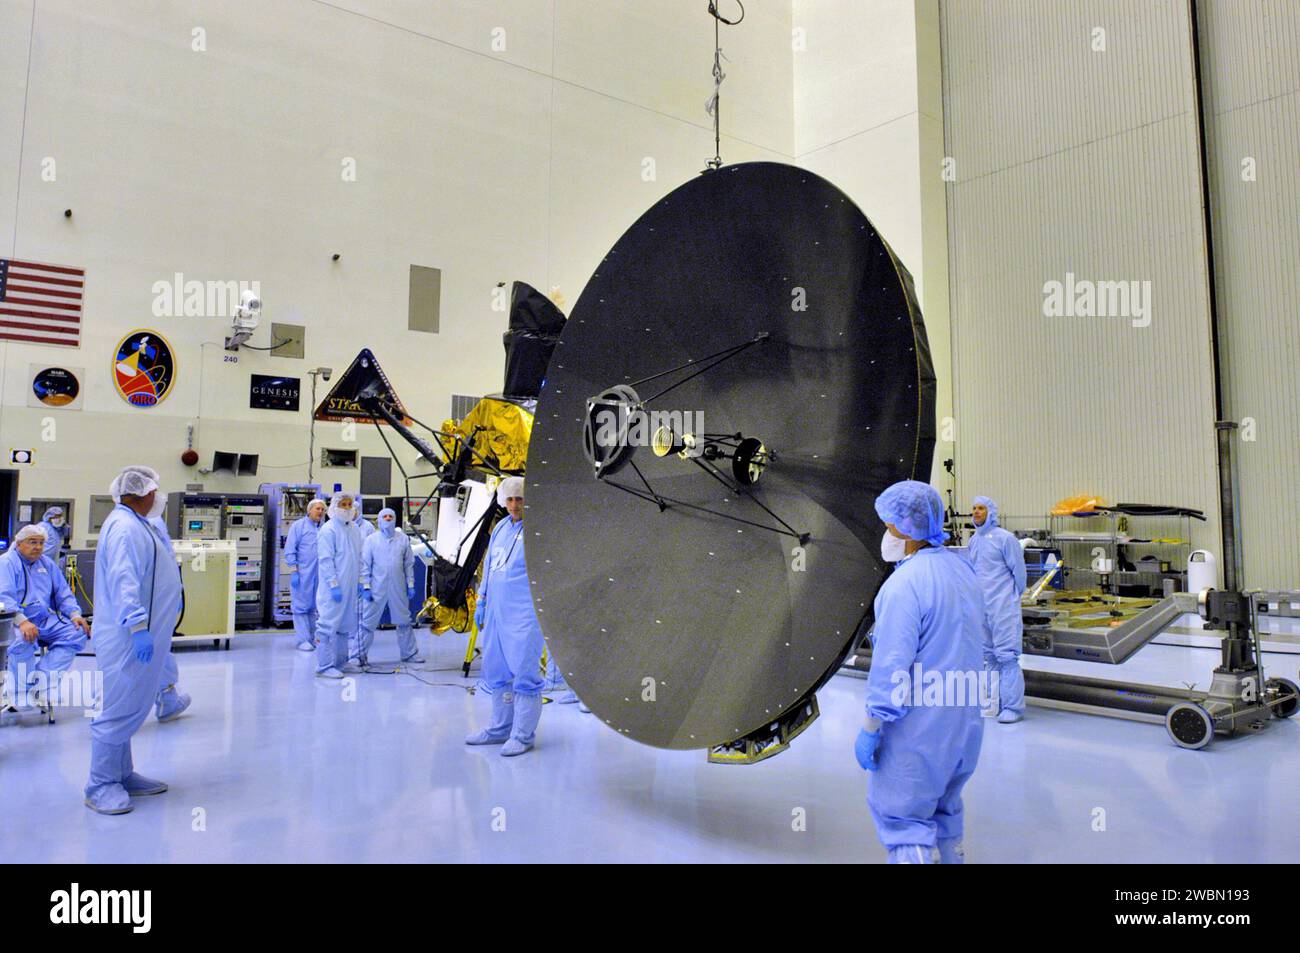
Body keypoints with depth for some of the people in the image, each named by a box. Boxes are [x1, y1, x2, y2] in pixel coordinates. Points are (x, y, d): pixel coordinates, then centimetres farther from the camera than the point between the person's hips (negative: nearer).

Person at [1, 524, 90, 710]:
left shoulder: (47, 564, 18)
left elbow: (63, 593, 18)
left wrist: (75, 614, -2)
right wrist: (22, 621, -33)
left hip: (46, 620, 6)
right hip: (16, 621, -6)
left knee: (77, 633, -19)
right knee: (23, 640, -38)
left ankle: (41, 682, -25)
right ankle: (21, 694, -24)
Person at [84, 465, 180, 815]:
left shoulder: (138, 525, 17)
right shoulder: (124, 527, -16)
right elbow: (123, 580, -25)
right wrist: (138, 625, -30)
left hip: (143, 635, 11)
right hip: (130, 638, -11)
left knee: (128, 708, 16)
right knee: (121, 709, -5)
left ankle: (121, 777, 26)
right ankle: (101, 786, 4)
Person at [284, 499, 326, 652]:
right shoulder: (298, 526, -1)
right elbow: (290, 551, -5)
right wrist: (294, 571, -11)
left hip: (318, 575, 5)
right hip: (302, 574, -5)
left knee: (312, 607, 12)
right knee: (301, 607, 0)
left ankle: (312, 638, 20)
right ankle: (303, 640, 3)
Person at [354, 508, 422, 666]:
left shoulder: (403, 539, 5)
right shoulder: (371, 539, -1)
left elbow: (409, 564, 9)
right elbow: (365, 565, -1)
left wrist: (410, 585, 6)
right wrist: (366, 587, -7)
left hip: (398, 589, 3)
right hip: (377, 588, -2)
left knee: (403, 621, 12)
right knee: (367, 622, -1)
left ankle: (409, 653, 24)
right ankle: (359, 655, 8)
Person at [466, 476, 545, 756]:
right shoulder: (500, 528, 14)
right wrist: (481, 602, 20)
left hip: (524, 615, -8)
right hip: (496, 613, 8)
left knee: (524, 675, -3)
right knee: (496, 672, 14)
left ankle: (523, 735, 7)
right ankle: (500, 728, 27)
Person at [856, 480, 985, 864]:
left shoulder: (904, 583, -23)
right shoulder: (962, 566, 4)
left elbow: (892, 666, -24)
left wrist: (871, 728, -16)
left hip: (919, 726, -9)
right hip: (965, 716, 9)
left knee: (901, 815, 1)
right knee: (945, 801, 25)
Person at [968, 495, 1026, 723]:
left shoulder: (1005, 538, -9)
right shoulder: (973, 541, 11)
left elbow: (1018, 570, -3)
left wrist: (1012, 599, 6)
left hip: (1003, 608, -7)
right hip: (981, 606, 7)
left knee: (1007, 655, -6)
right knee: (990, 656, 13)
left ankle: (1013, 707, -2)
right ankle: (995, 702, 22)